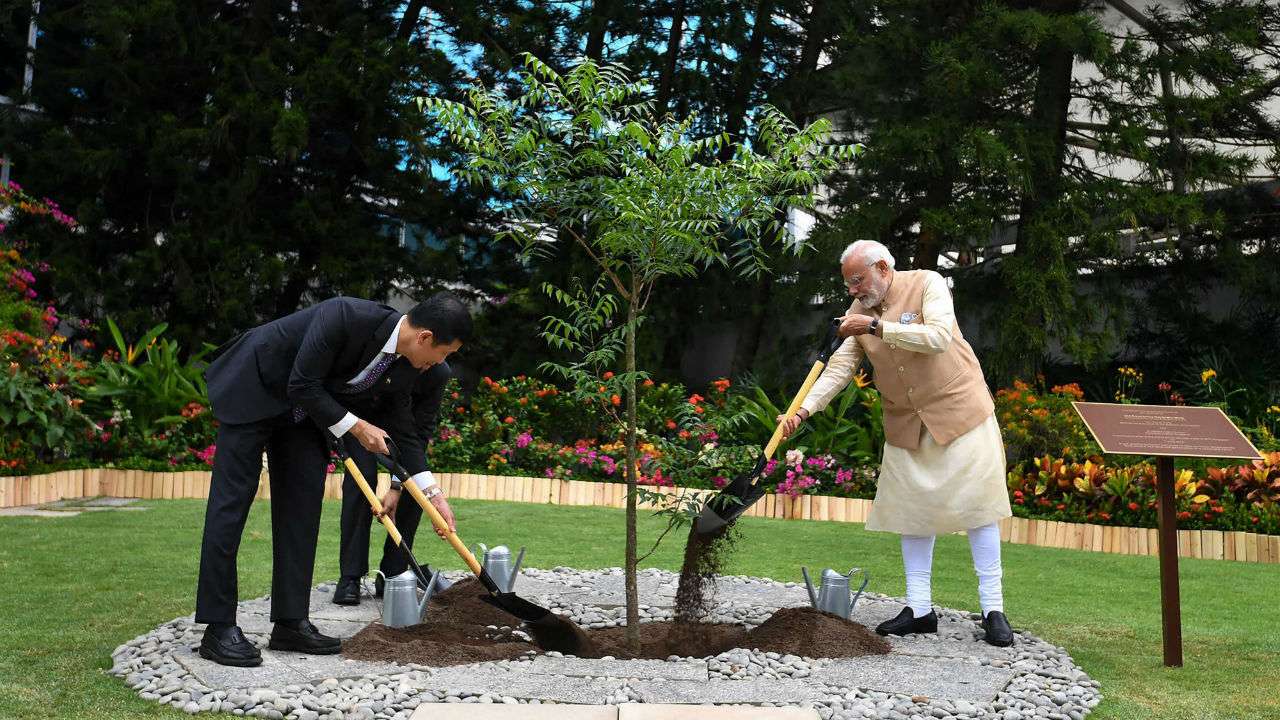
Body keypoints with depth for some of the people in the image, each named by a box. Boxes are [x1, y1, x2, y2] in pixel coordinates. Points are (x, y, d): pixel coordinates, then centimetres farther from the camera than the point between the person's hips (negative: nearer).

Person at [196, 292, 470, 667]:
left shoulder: (405, 366, -10)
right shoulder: (345, 316, -33)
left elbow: (400, 430, 2)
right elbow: (302, 386, -28)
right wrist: (356, 427, -21)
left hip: (303, 409, 7)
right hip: (254, 387, -7)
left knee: (303, 506, 1)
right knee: (233, 500, -7)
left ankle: (290, 623, 6)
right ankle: (218, 628, -2)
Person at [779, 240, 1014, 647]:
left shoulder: (926, 284, -11)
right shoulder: (859, 312, 3)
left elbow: (938, 336, -26)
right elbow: (839, 368, -4)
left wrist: (878, 327, -26)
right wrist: (804, 410, -18)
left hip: (959, 411, -5)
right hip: (906, 425, 5)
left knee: (977, 506, -2)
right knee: (912, 511, 5)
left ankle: (993, 610, 6)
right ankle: (919, 609, 14)